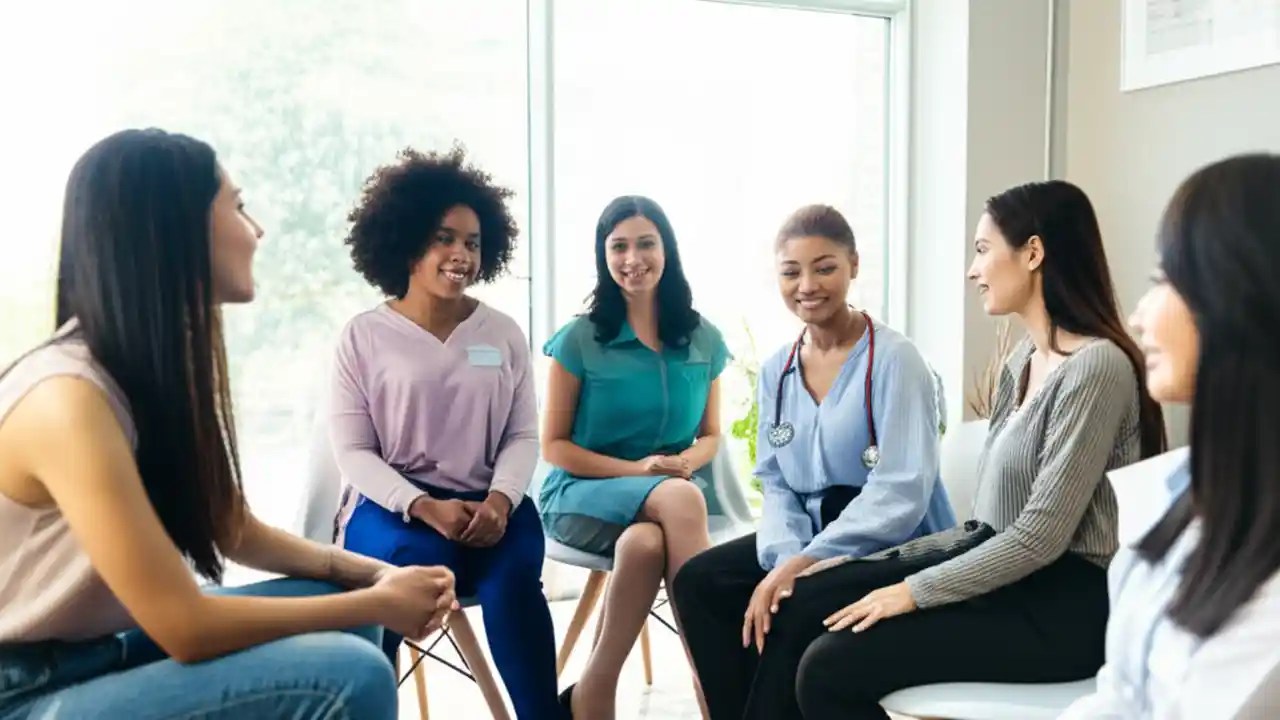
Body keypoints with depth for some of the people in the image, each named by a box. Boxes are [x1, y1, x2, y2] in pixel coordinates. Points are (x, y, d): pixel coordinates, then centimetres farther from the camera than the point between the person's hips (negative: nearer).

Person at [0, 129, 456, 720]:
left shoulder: (163, 363, 1)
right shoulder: (68, 396, -26)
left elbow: (236, 532, 10)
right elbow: (187, 628, -25)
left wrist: (371, 574, -3)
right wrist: (377, 604, -16)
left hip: (109, 646, 9)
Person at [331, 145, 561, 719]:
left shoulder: (504, 333, 10)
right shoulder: (364, 336, 2)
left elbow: (523, 436, 6)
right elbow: (352, 450, -3)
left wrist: (500, 499, -15)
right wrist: (424, 507, -18)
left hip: (484, 502, 2)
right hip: (392, 502, -2)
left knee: (514, 578, -30)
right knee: (413, 563, -35)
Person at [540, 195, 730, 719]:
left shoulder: (704, 340, 6)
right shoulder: (579, 339, -3)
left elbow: (710, 434, 13)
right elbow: (554, 446, -1)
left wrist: (687, 460, -12)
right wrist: (637, 470, -16)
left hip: (670, 491, 3)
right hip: (582, 494, -2)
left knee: (645, 544, -38)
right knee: (678, 498, -37)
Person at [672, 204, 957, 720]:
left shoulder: (893, 359, -13)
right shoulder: (776, 371, 8)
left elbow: (900, 494, -20)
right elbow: (777, 485, 6)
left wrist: (805, 563, -25)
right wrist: (785, 558, -14)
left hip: (898, 549, -6)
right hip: (811, 542, 7)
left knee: (790, 610, -28)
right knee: (700, 581, -9)